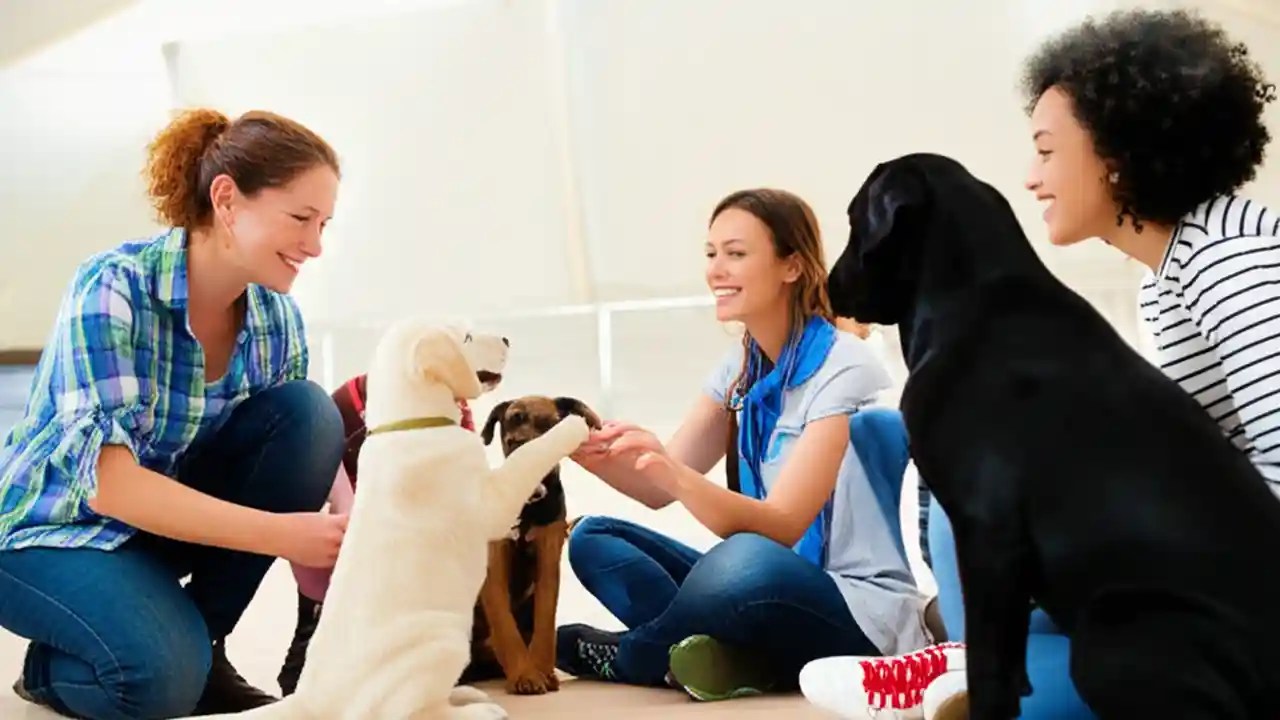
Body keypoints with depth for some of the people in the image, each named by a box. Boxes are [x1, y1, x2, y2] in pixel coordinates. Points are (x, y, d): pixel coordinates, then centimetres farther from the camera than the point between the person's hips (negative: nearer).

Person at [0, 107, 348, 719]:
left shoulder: (278, 319, -8)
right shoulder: (114, 286, -26)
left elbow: (305, 451, -5)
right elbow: (108, 482, -32)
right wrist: (280, 534, -37)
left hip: (172, 516, 6)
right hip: (52, 527, -6)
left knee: (308, 412, -18)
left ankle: (201, 648, -6)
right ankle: (49, 665, 3)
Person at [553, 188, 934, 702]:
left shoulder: (843, 368, -15)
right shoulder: (742, 369, 8)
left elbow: (782, 528, -23)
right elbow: (662, 490, 2)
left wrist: (674, 474, -39)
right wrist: (597, 456, -19)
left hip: (859, 613, -7)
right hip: (769, 591, 8)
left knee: (747, 561, -38)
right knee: (593, 539, -5)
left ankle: (626, 656, -10)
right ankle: (736, 656, -24)